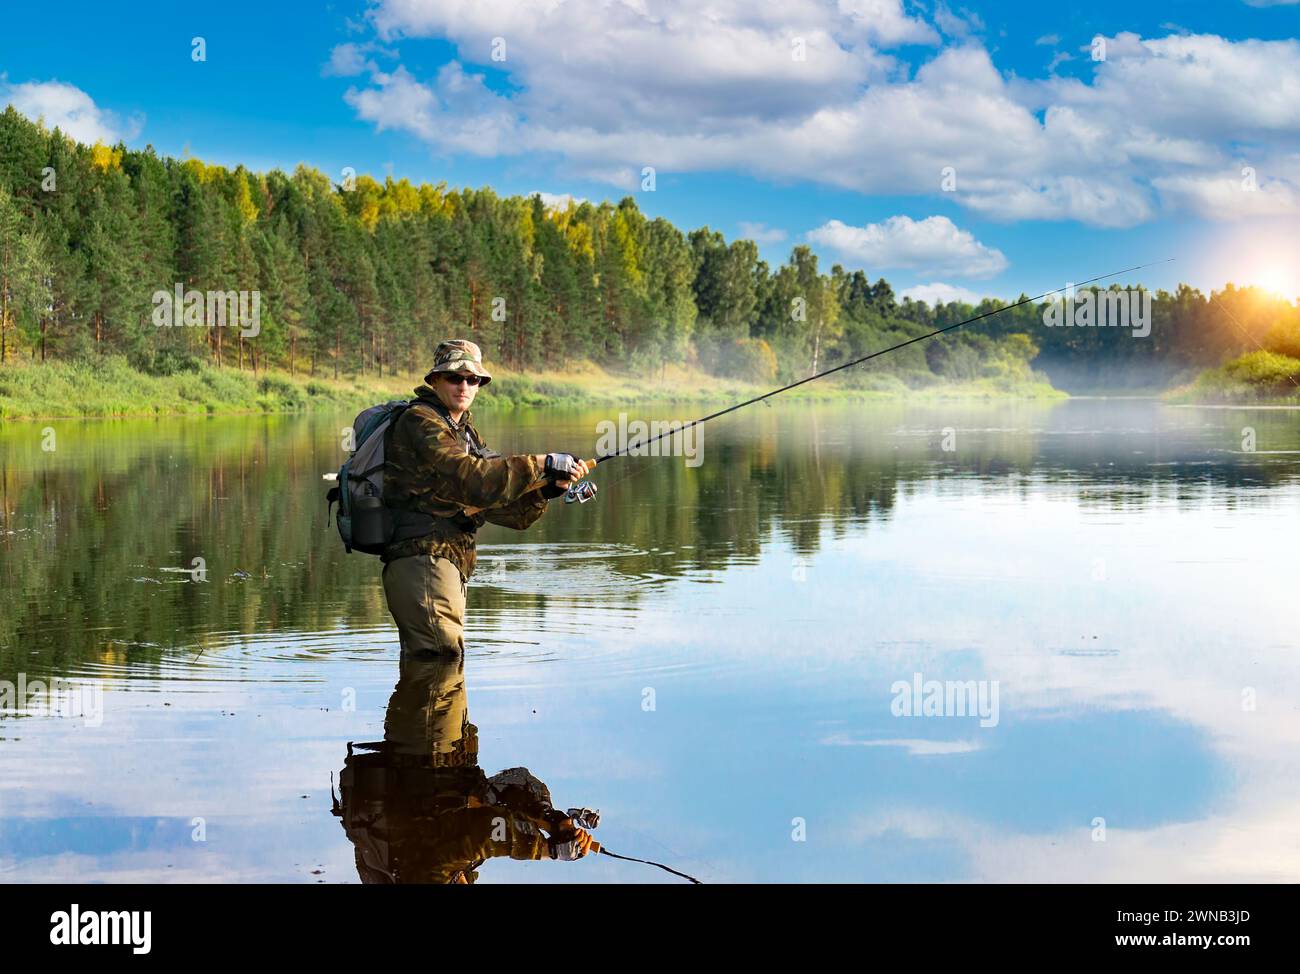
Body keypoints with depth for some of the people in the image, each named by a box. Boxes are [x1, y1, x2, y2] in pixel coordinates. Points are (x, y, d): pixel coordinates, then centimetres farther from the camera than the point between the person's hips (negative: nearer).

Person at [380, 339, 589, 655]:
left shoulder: (465, 435, 23)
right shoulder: (421, 421, -6)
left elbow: (511, 511, 17)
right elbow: (470, 480, -22)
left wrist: (549, 487, -1)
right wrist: (541, 464, -18)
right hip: (422, 560, -10)